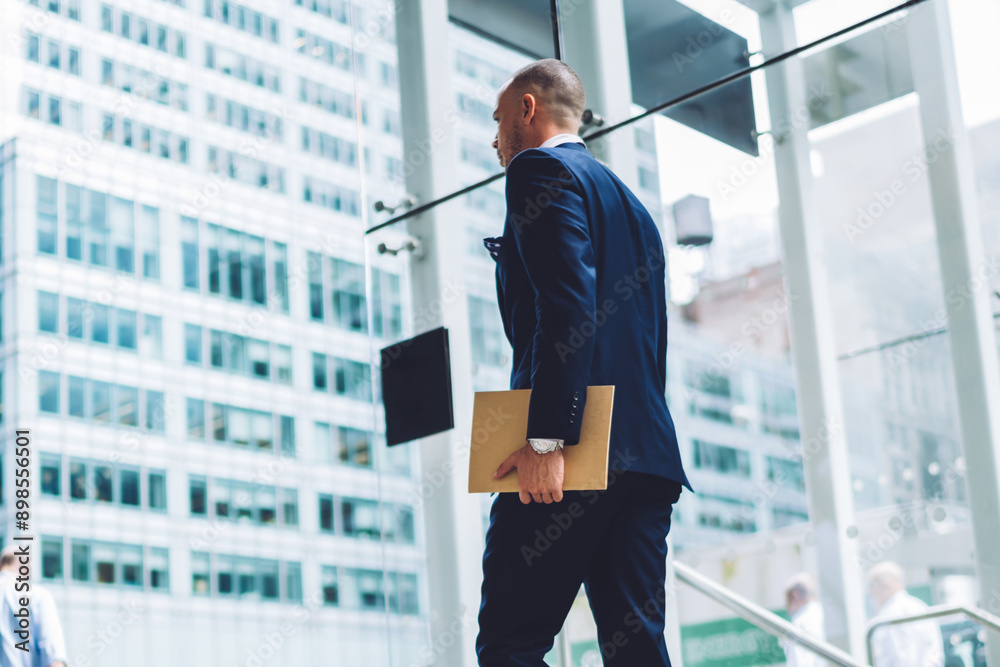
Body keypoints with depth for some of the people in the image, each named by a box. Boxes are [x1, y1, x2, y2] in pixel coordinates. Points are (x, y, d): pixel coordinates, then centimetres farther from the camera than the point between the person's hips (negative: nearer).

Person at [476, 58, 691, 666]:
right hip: (647, 453, 9)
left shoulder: (541, 170, 1)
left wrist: (545, 439, -21)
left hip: (580, 454, -9)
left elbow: (568, 307, -15)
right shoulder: (630, 203, 28)